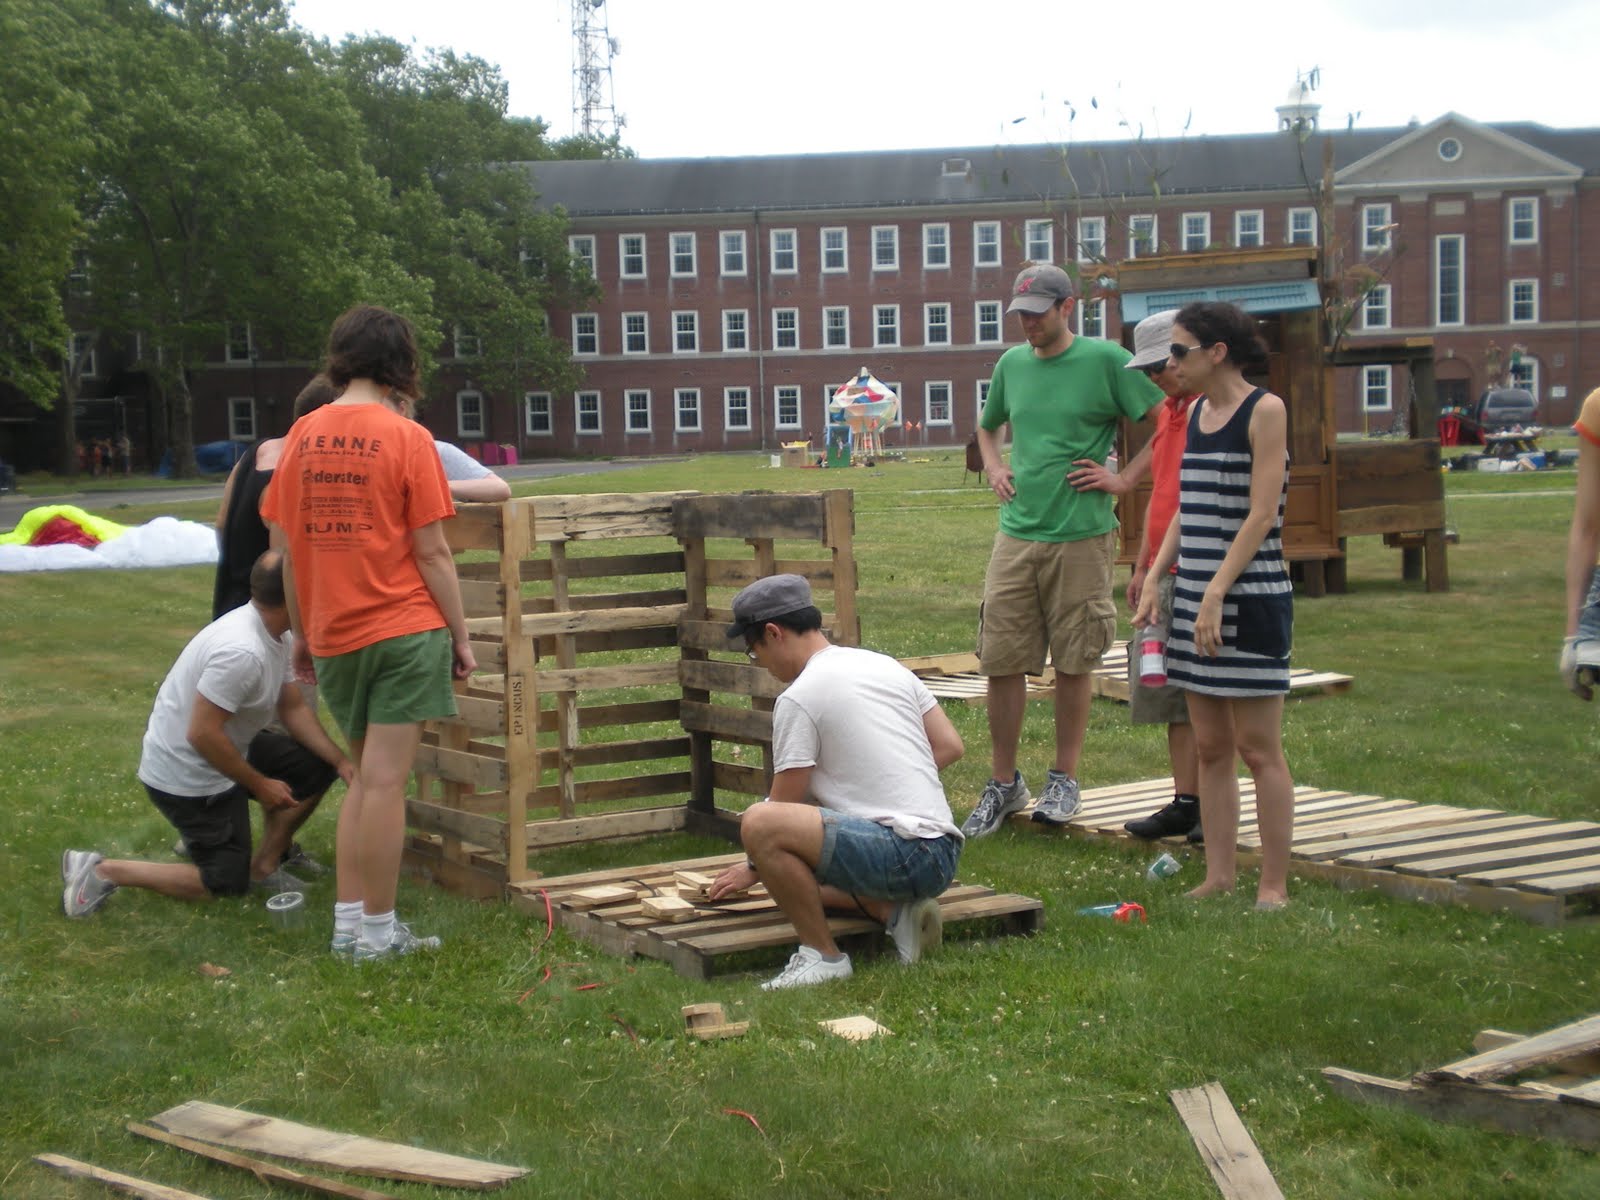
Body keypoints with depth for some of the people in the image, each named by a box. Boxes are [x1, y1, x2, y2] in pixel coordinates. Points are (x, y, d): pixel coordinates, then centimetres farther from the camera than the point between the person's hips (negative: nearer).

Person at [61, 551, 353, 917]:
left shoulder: (274, 636, -1)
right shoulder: (241, 652, -33)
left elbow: (292, 708, 7)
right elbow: (203, 735, -30)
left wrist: (340, 761, -3)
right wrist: (260, 785, -18)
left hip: (225, 751, 9)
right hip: (185, 775, -9)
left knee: (316, 767, 4)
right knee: (227, 884, -2)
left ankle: (264, 864, 14)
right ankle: (102, 872, -1)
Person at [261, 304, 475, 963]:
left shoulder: (303, 434, 5)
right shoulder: (406, 438, -8)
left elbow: (286, 545, 8)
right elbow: (431, 551, -9)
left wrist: (302, 632, 18)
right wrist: (461, 636, -1)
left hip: (334, 636, 5)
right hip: (404, 630, -5)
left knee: (366, 778, 17)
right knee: (384, 781, -2)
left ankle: (348, 923, 17)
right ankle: (378, 933, 4)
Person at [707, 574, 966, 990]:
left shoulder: (799, 698, -8)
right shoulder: (886, 665, 16)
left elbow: (783, 808, -3)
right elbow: (950, 746, 19)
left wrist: (753, 868, 14)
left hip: (901, 853, -10)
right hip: (944, 857, 10)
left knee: (758, 823, -23)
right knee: (804, 878, 29)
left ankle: (822, 956, -12)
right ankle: (897, 910, 5)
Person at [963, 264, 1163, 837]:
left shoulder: (1104, 359, -4)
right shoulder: (1011, 364, 12)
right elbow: (987, 426, 31)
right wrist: (993, 469, 12)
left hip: (1081, 536, -4)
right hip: (1016, 533, 4)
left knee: (1072, 665, 5)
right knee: (1000, 661, 3)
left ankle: (1064, 779, 18)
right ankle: (1004, 784, 15)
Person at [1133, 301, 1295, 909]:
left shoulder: (1265, 411, -8)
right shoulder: (1196, 413, 13)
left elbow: (1261, 513, -15)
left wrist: (1216, 594, -19)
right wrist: (1154, 578, 8)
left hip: (1250, 596, -7)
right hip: (1196, 595, 7)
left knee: (1258, 747, -3)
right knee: (1210, 746, 9)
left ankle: (1273, 885, 3)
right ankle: (1220, 874, 16)